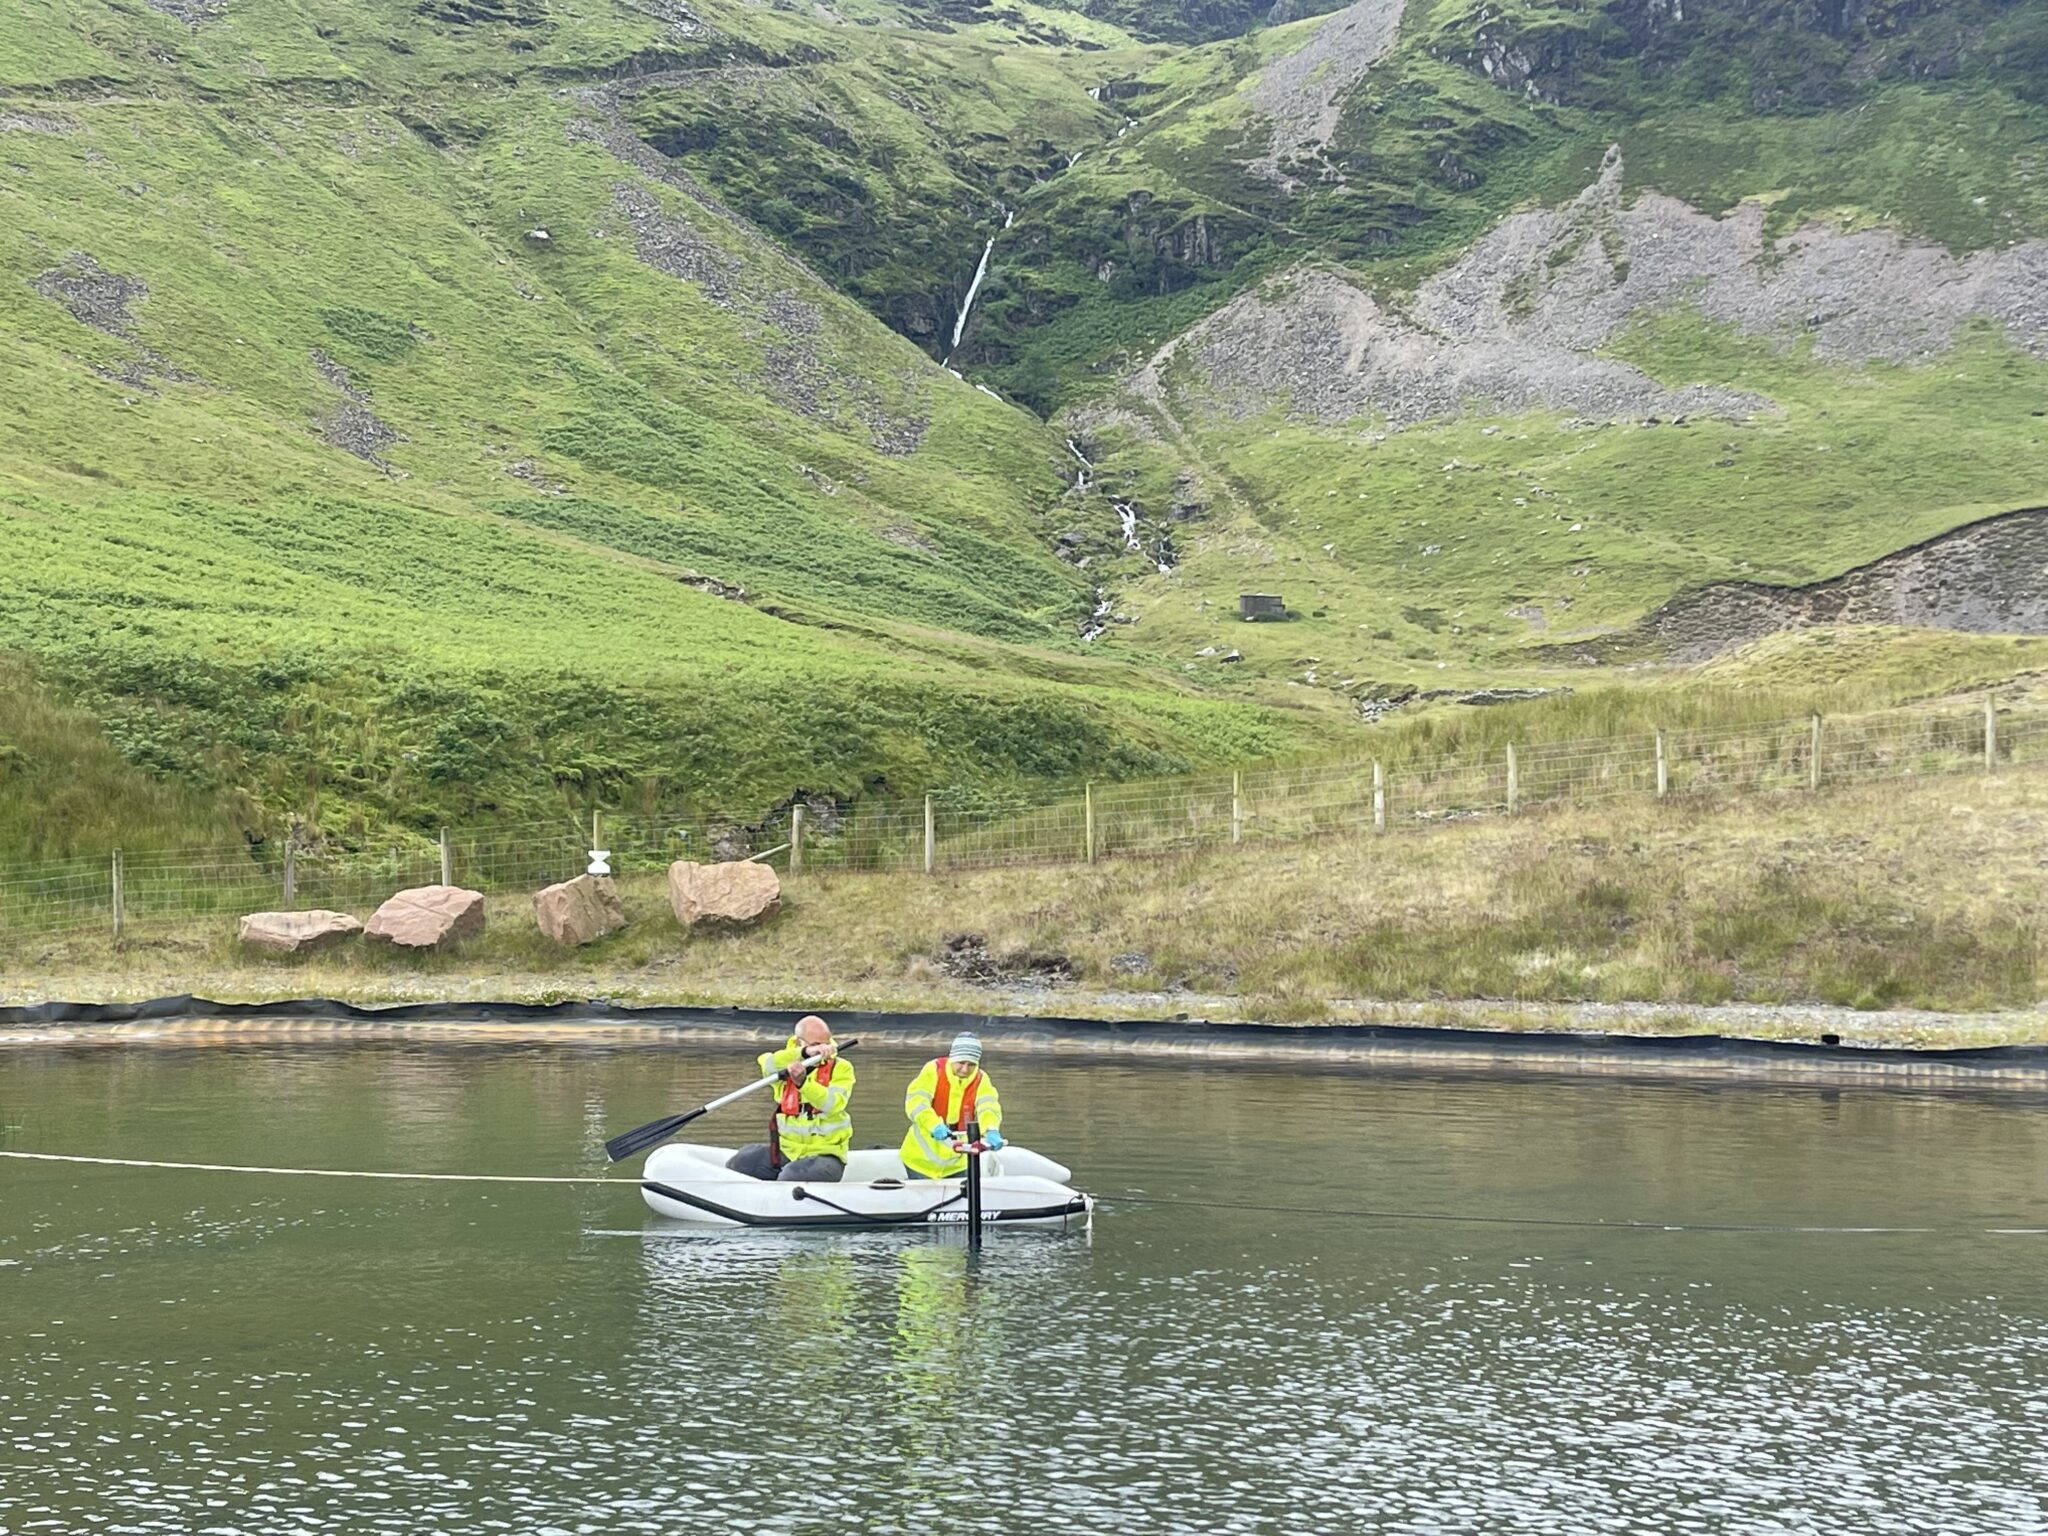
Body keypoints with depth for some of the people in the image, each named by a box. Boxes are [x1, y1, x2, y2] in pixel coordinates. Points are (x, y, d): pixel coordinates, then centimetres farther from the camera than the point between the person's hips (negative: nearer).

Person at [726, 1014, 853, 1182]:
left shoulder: (841, 1068, -3)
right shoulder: (788, 1061, 3)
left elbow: (832, 1104, -21)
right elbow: (768, 1065, -23)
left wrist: (802, 1082, -39)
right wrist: (805, 1053, -37)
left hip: (825, 1154, -4)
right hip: (787, 1149, 4)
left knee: (791, 1177, -32)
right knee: (736, 1165, -10)